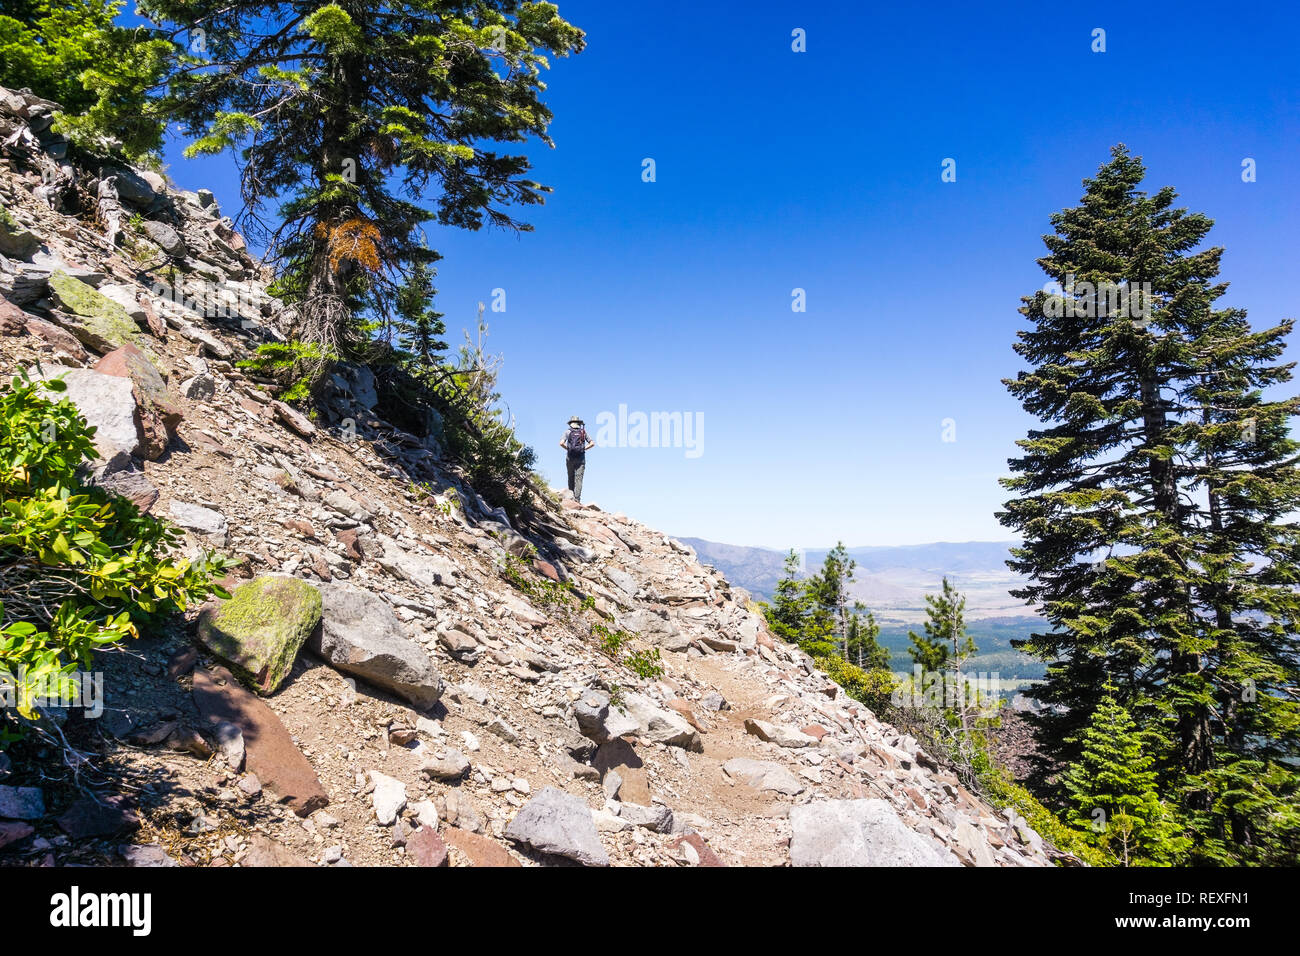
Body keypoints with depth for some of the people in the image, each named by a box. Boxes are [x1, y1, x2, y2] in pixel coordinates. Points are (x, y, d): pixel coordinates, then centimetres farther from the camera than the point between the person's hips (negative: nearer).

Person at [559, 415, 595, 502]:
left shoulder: (568, 432, 2)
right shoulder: (583, 432, 7)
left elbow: (561, 443, -10)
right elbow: (592, 443, 5)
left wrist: (567, 448, 6)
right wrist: (584, 448, 11)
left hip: (571, 457, 0)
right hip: (581, 458, 0)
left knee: (571, 478, 12)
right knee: (578, 478, -4)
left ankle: (571, 496, 12)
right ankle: (577, 498, -13)